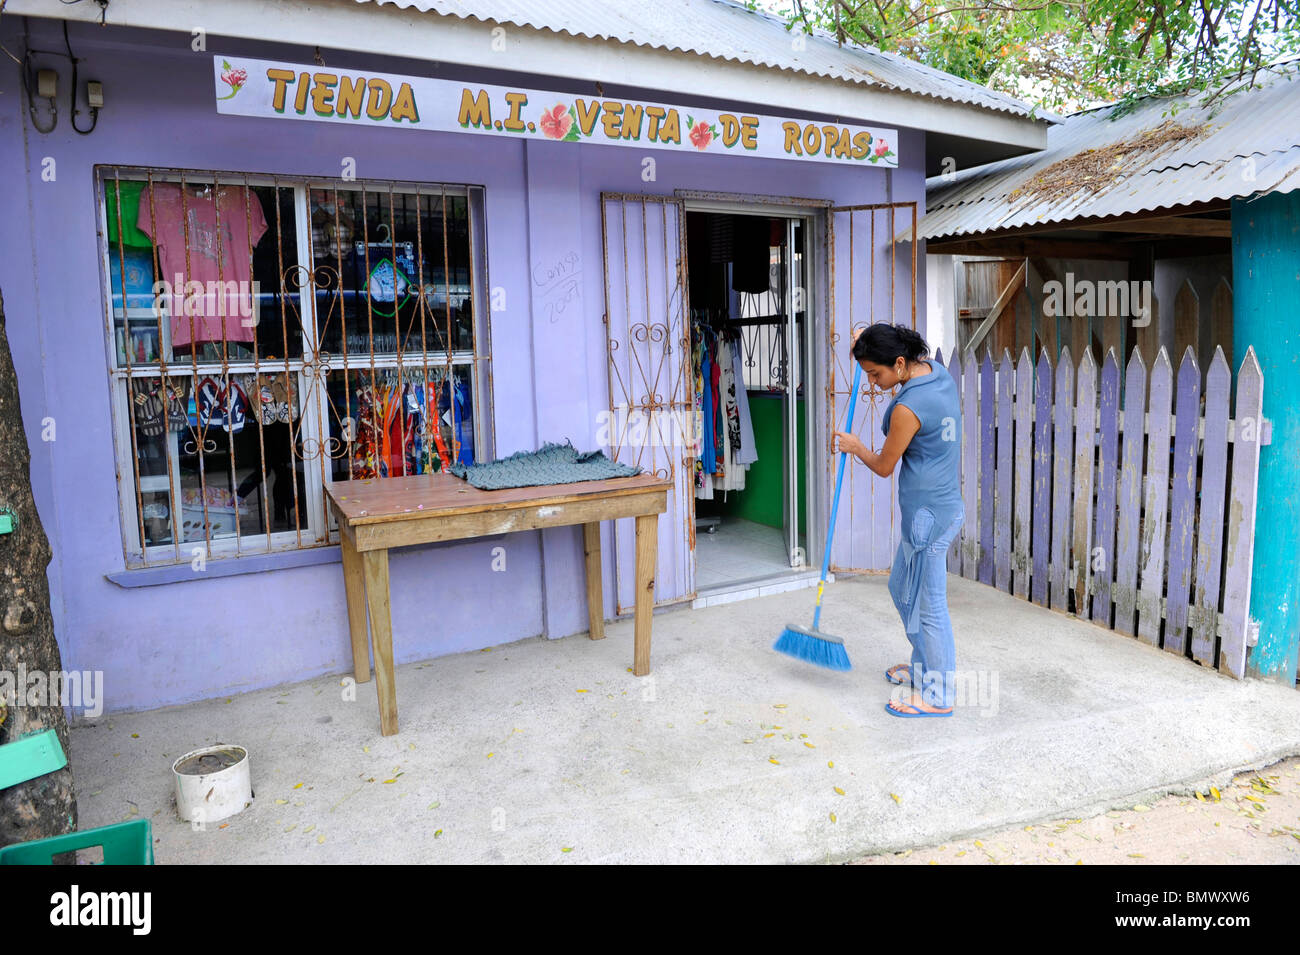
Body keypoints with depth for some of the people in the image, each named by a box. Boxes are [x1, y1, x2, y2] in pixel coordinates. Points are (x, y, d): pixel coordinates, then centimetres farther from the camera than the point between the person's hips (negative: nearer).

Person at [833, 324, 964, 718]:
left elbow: (884, 466, -11)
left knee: (928, 604, 3)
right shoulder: (938, 373, 2)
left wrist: (854, 446, 8)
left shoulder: (907, 408, -25)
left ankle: (939, 696, 18)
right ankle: (924, 665, 40)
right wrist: (871, 343, 20)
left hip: (927, 515, -10)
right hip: (941, 504, 10)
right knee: (903, 588, 24)